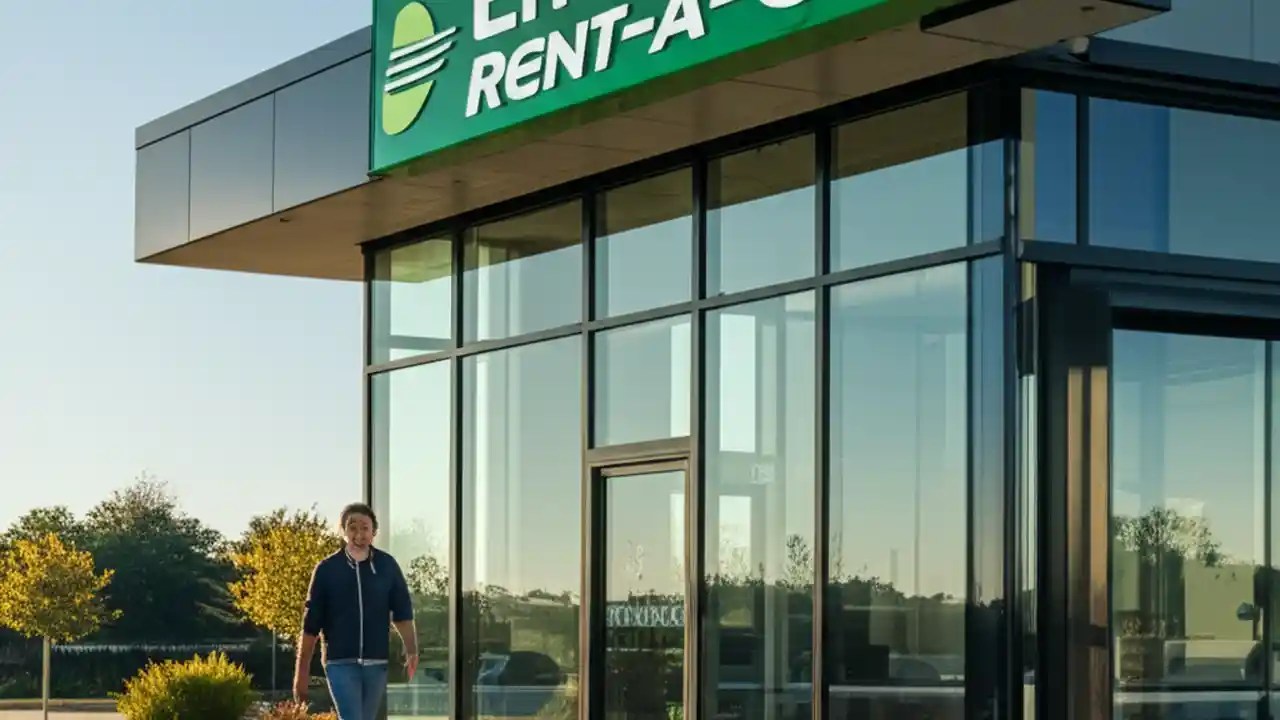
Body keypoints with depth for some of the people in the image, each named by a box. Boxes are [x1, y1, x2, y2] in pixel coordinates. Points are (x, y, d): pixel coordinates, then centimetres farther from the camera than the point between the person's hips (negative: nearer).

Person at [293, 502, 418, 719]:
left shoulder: (387, 566, 3)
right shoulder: (327, 569, -3)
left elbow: (403, 613, 5)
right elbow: (310, 624, 0)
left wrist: (411, 651, -12)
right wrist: (302, 671, -1)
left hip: (376, 662, 3)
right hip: (340, 662, -3)